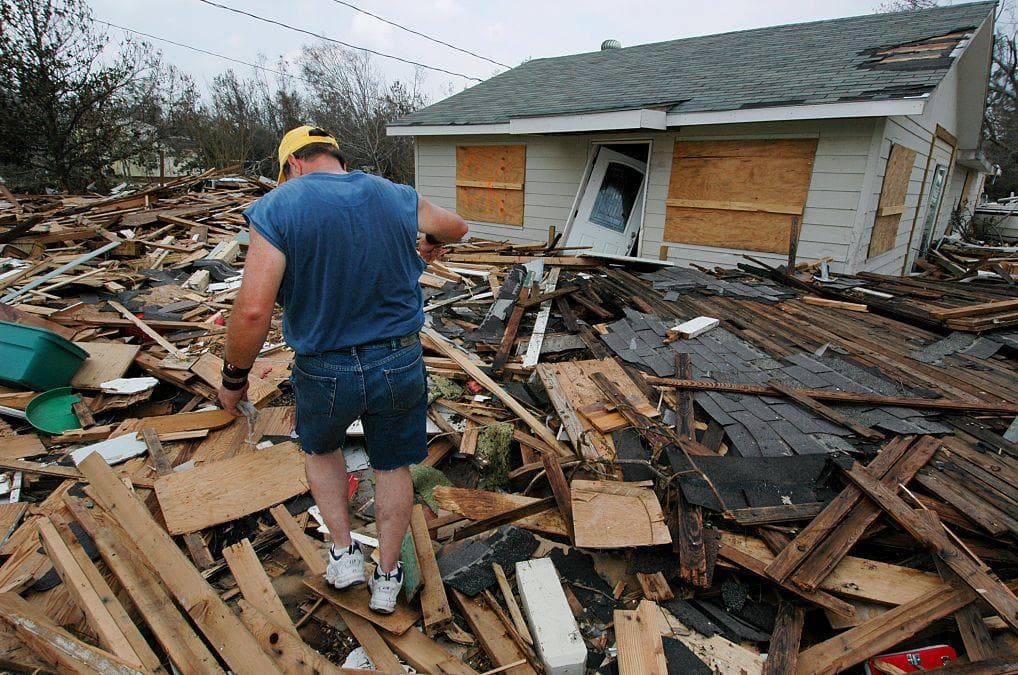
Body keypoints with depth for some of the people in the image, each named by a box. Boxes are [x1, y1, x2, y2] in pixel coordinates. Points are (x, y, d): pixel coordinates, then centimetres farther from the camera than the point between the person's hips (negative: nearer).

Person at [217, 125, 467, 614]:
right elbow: (455, 227, 20)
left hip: (325, 371, -2)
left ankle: (344, 554, 34)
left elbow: (252, 310, -21)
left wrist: (234, 378, -5)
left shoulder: (276, 210, -11)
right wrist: (433, 243, 42)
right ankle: (386, 578, 35)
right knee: (392, 466, 21)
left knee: (320, 449, 30)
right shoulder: (396, 198, 0)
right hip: (399, 365, 2)